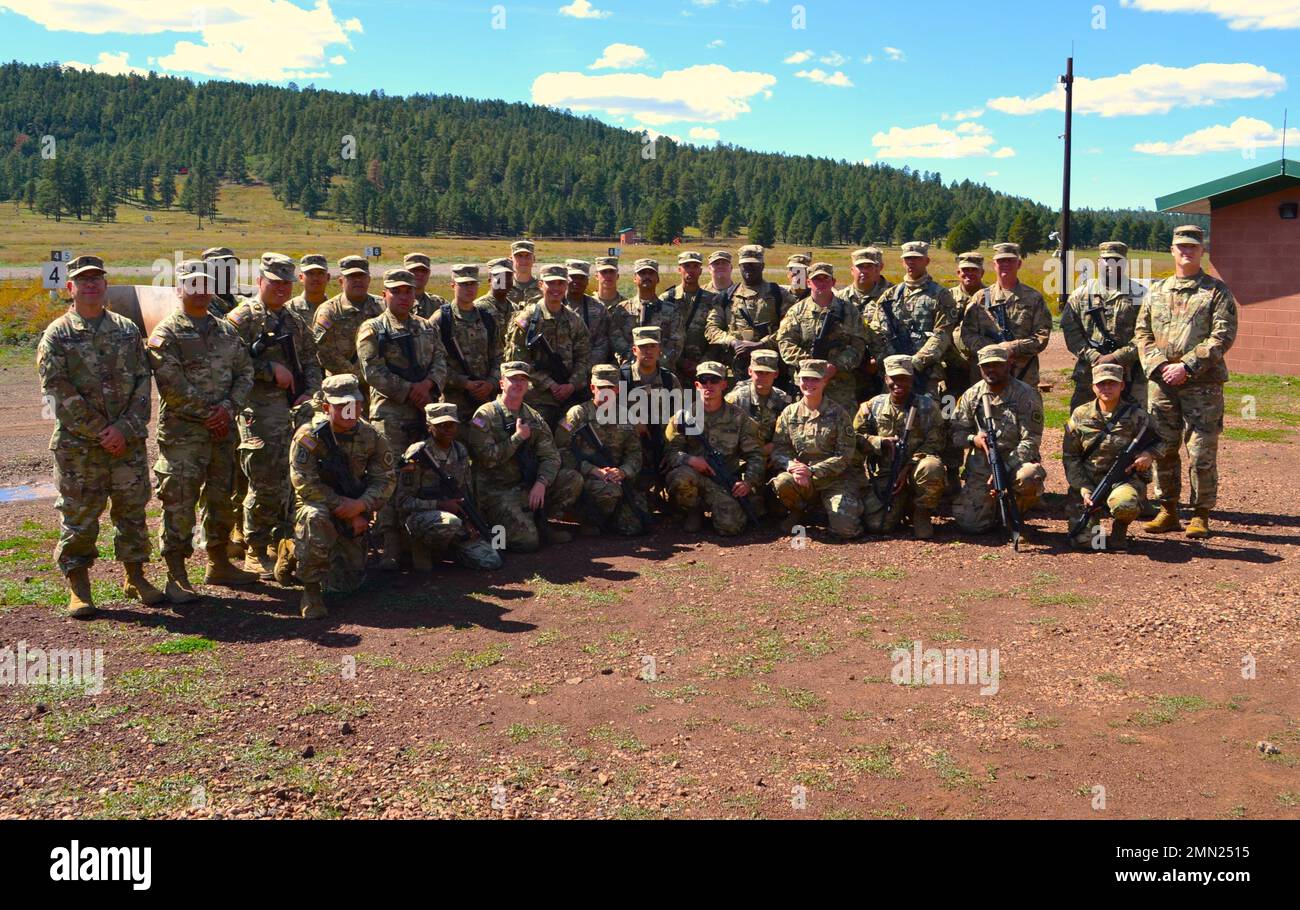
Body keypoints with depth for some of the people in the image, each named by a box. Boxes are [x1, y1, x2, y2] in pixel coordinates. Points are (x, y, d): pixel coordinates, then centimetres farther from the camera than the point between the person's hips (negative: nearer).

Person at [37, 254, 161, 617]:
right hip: (78, 445, -3)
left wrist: (124, 429, -9)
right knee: (78, 516, 1)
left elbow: (142, 382, 4)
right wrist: (100, 432, -13)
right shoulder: (57, 335, 1)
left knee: (132, 510, 9)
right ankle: (78, 589, 11)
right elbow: (57, 392, -7)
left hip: (129, 441, 3)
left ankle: (135, 577, 22)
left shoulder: (127, 330, 10)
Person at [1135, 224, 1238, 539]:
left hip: (1202, 385, -4)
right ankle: (1168, 512, 18)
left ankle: (1201, 515, 8)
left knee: (1202, 451, -2)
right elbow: (1142, 332, 11)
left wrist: (1187, 366, -15)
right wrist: (1157, 365, -6)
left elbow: (1223, 336, -7)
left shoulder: (1217, 292, 1)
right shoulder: (1156, 291, 14)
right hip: (1161, 383, 4)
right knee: (1162, 449, 7)